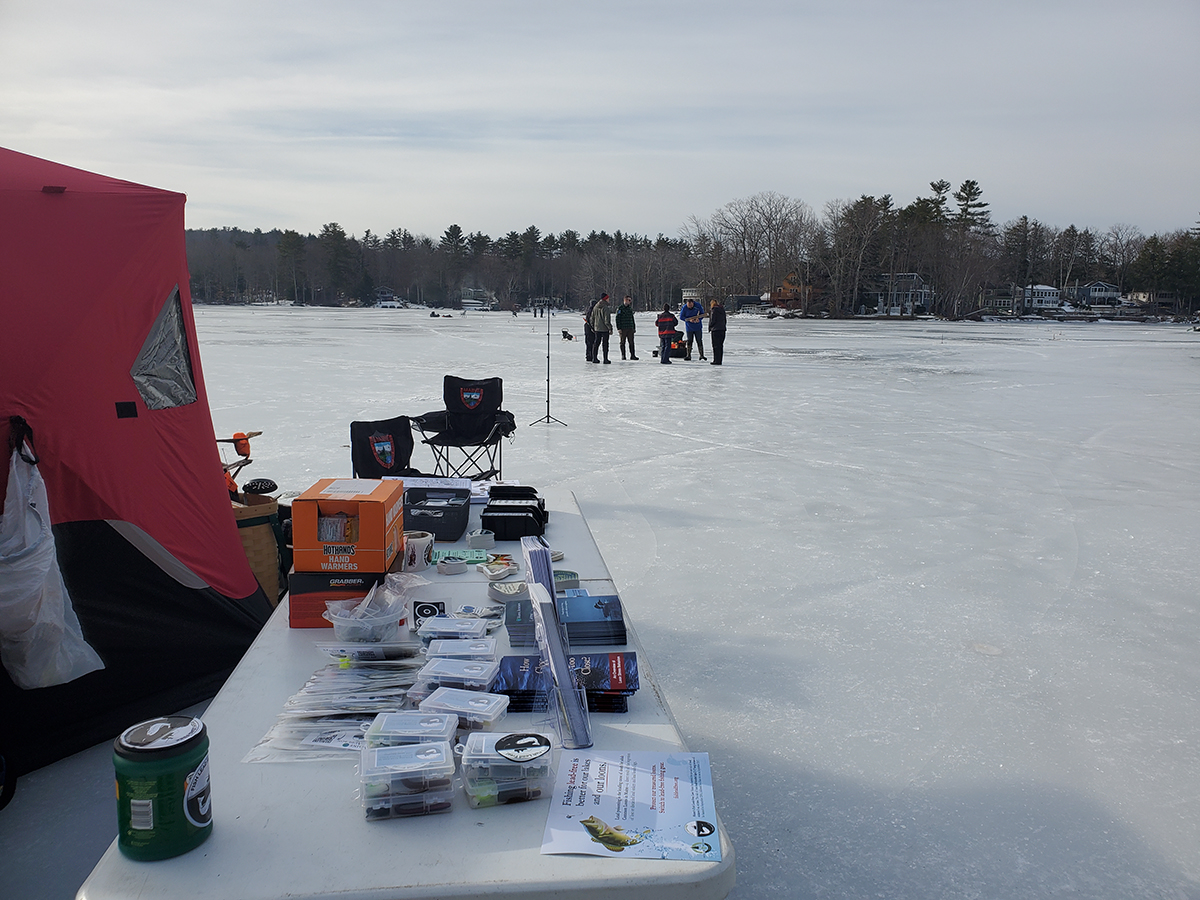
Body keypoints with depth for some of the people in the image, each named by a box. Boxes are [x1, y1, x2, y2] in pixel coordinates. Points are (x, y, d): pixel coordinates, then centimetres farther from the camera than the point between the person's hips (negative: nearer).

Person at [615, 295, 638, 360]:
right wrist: (619, 328, -13)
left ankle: (632, 355, 1)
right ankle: (623, 355, 7)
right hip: (623, 328, -5)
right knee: (622, 342, 2)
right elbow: (617, 319, -6)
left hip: (630, 328, 5)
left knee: (631, 342, 0)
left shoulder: (630, 309, 15)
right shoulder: (620, 308, -3)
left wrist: (634, 327, 18)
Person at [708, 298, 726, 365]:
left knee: (716, 346, -5)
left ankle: (716, 361, -7)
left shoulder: (714, 310, -9)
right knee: (720, 346, 10)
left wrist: (709, 327, 4)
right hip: (722, 329, 8)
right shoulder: (722, 310, 13)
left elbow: (712, 320, -12)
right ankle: (719, 361, 12)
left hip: (715, 329, -7)